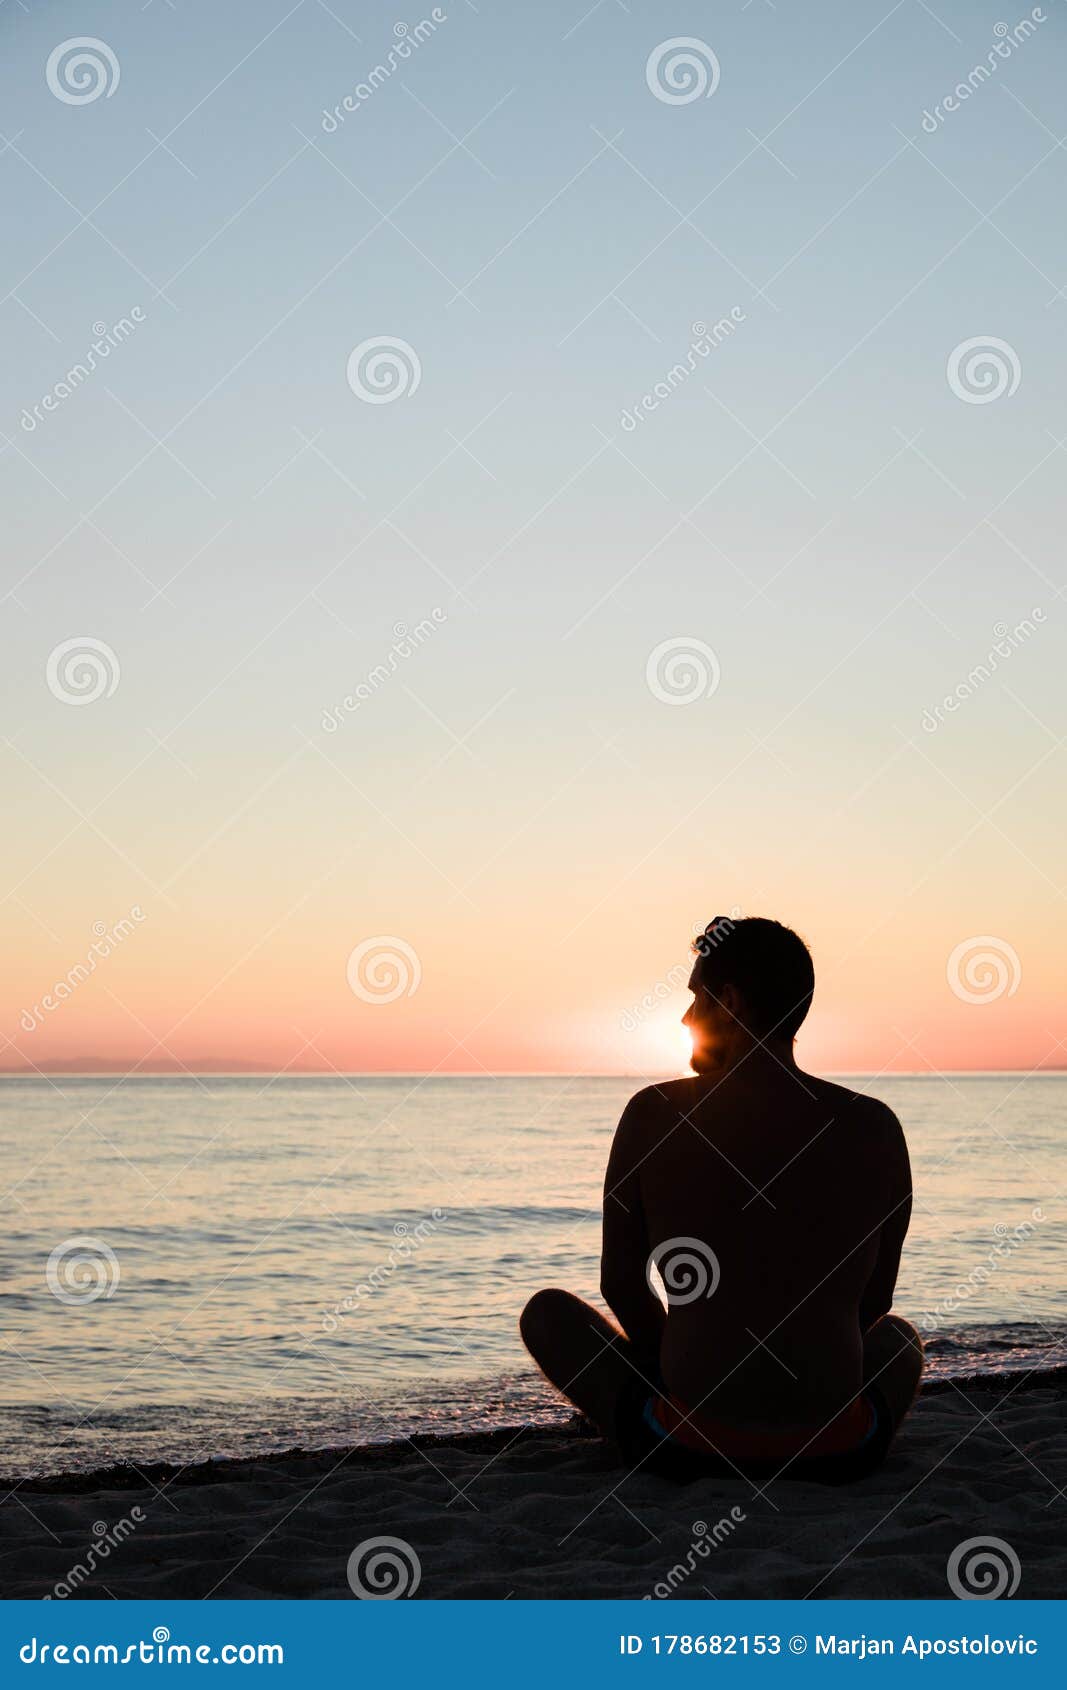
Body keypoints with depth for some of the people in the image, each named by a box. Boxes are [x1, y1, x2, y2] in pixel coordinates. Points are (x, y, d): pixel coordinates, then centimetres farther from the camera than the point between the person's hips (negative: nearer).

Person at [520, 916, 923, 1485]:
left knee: (548, 1311, 26)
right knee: (896, 1334, 38)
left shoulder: (654, 1114, -5)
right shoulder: (875, 1127, -1)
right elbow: (873, 1300, 9)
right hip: (838, 1452, 2)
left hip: (685, 1446, -2)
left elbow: (621, 1285, 4)